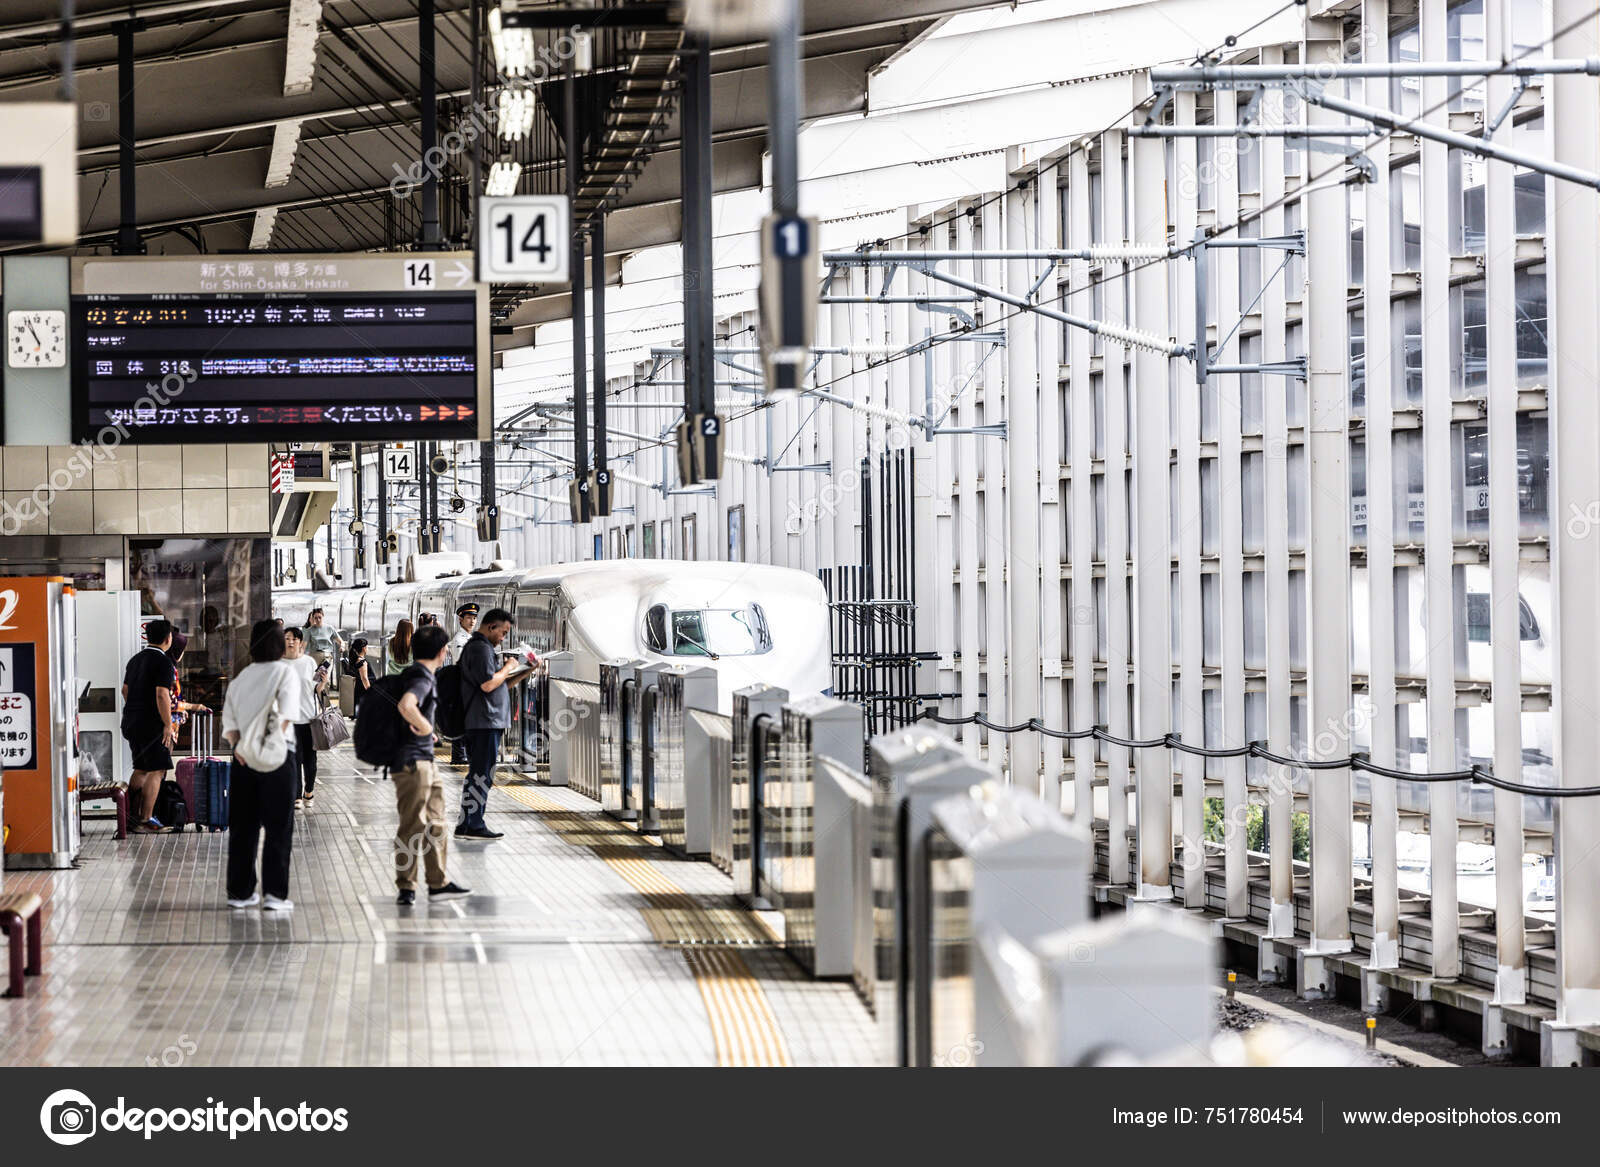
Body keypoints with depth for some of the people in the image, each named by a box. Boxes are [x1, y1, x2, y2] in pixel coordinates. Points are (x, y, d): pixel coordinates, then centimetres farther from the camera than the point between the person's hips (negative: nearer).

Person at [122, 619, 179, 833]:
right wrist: (168, 725, -17)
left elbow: (125, 690, 22)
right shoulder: (163, 662, -13)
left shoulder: (135, 659, 14)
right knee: (157, 770, -5)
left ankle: (132, 814, 19)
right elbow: (162, 695, -21)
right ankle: (146, 821, -9)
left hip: (131, 721, 9)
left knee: (141, 768, 18)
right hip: (151, 724, -9)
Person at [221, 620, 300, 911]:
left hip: (243, 758, 5)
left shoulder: (240, 677, 13)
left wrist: (238, 745, -6)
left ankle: (239, 891, 14)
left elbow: (228, 720, 5)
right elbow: (286, 713, -17)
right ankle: (275, 894, -5)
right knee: (278, 827, -1)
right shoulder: (285, 673, -2)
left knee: (242, 826, 10)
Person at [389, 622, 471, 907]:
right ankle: (406, 888, -1)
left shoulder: (414, 675, 14)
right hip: (412, 763, -10)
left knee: (435, 823, 14)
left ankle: (439, 883, 20)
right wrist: (424, 727, -22)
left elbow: (406, 706, 31)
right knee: (413, 826, -6)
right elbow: (406, 705, -37)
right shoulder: (421, 679, -17)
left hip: (425, 761, 10)